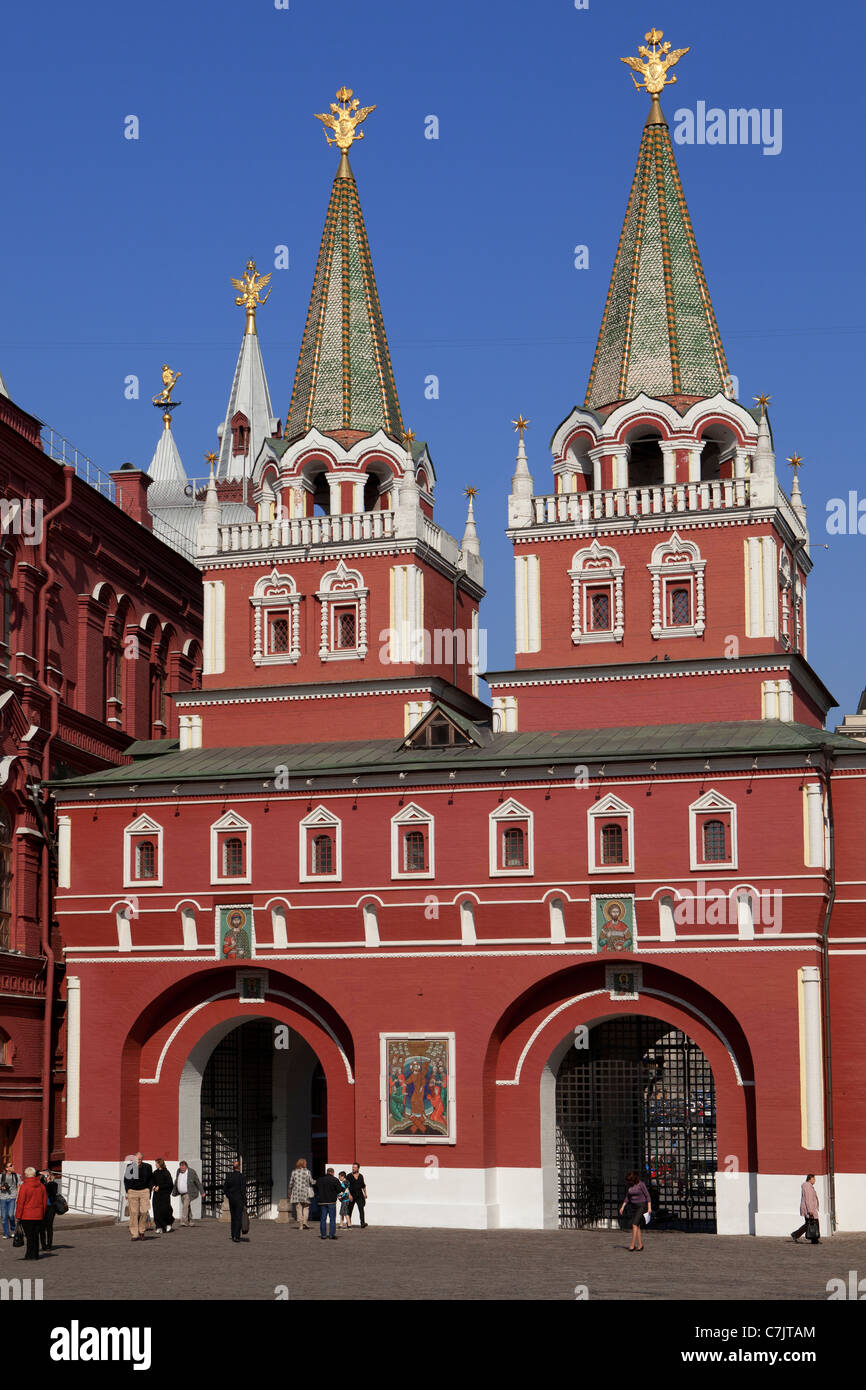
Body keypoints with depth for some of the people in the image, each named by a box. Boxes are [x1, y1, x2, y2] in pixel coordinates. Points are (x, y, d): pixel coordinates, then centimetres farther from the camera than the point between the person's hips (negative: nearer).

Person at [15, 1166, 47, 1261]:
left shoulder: (24, 1186, -11)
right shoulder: (41, 1186, 6)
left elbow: (20, 1202, -10)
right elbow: (45, 1201, 11)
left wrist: (18, 1215, -4)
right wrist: (42, 1213, 19)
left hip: (27, 1216, -5)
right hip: (39, 1216, 5)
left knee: (29, 1236, 0)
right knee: (36, 1235, 12)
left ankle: (30, 1255, 2)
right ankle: (35, 1254, 15)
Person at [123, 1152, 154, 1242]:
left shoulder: (147, 1167, 2)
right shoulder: (129, 1167, 0)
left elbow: (150, 1180, 13)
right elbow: (126, 1180, 10)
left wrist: (149, 1190, 6)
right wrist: (127, 1191, 4)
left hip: (144, 1191, 1)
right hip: (132, 1191, -1)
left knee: (144, 1212, -7)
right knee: (133, 1213, -4)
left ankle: (142, 1231, 14)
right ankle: (134, 1234, 0)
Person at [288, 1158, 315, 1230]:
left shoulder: (294, 1172, 3)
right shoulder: (307, 1172, -5)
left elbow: (291, 1183, 5)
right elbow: (311, 1182, -1)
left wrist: (289, 1192, 16)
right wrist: (316, 1181, 20)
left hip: (296, 1192, 2)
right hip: (305, 1192, -2)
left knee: (298, 1208, 7)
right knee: (306, 1208, 10)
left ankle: (300, 1225, 6)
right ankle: (304, 1222, -6)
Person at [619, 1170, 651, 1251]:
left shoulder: (641, 1184, -14)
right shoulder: (628, 1185, 3)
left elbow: (648, 1196, -10)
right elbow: (627, 1197, 12)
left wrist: (649, 1207, -17)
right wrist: (622, 1207, 5)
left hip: (642, 1206, -6)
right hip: (633, 1206, 6)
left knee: (634, 1224, -16)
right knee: (637, 1226, 4)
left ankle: (633, 1244, -15)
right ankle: (640, 1244, 12)